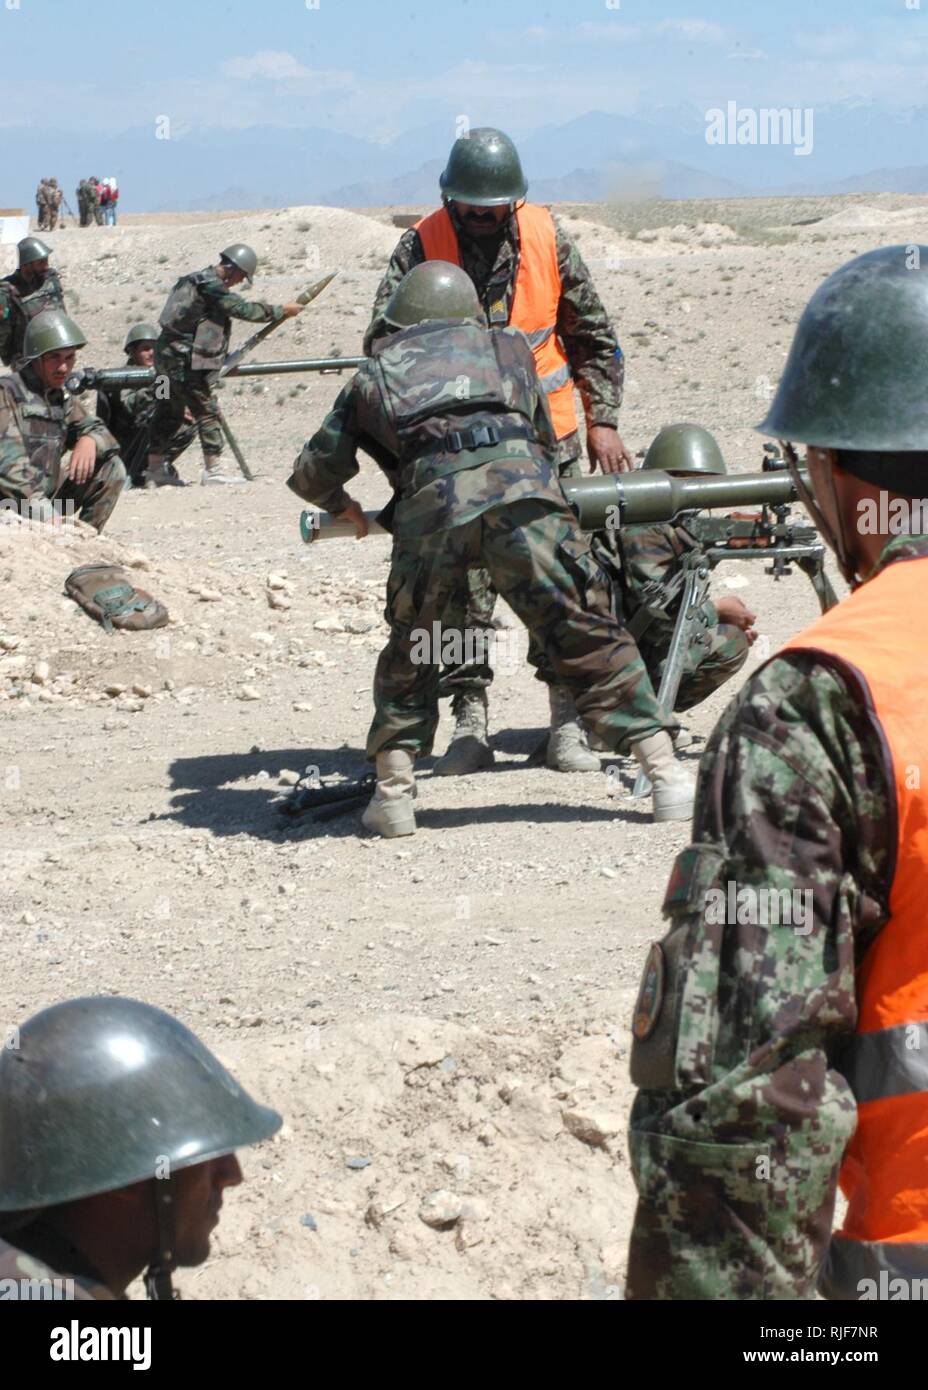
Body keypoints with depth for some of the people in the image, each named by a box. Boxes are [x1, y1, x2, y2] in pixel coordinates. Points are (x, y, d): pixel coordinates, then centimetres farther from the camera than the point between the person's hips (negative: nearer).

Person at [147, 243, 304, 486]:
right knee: (208, 412, -6)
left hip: (166, 356, 10)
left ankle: (154, 469, 19)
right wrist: (282, 311, -6)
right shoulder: (211, 285, -14)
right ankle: (213, 471, -7)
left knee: (169, 415, 16)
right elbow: (244, 310, -15)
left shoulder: (197, 281, 18)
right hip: (183, 359, -10)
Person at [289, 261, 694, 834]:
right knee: (589, 636, 8)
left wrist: (343, 507, 56)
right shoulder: (507, 346, 33)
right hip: (520, 487, 0)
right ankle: (666, 775, 5)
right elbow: (547, 440, 40)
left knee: (409, 648, 21)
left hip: (431, 500, 0)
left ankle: (394, 788, 15)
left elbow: (313, 473, 36)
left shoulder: (376, 373, 32)